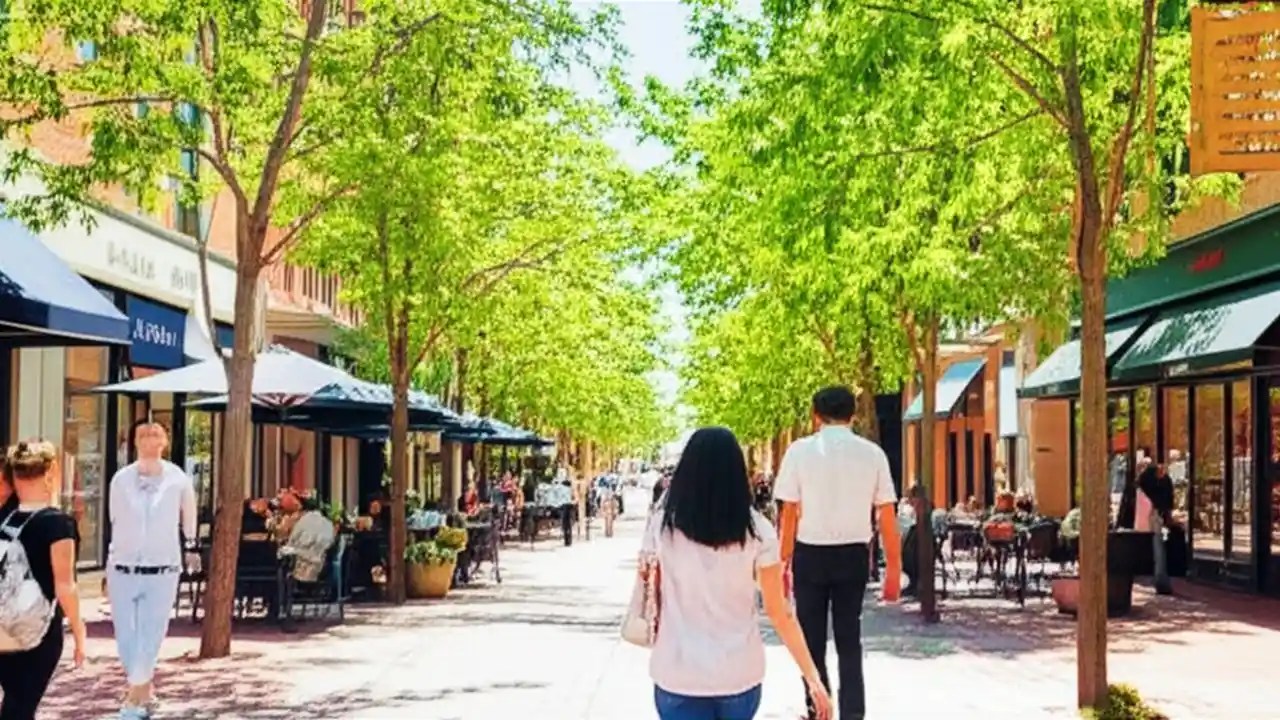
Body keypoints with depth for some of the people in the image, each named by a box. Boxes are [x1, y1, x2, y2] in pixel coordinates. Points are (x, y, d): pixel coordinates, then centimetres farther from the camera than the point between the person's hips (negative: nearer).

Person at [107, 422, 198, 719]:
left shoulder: (177, 479, -4)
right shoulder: (121, 479, 0)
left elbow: (189, 514, 14)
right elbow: (115, 522, 9)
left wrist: (191, 546, 23)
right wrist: (110, 564, 12)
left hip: (162, 570, -2)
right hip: (123, 569, 2)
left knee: (150, 636, -4)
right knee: (126, 637, 6)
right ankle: (145, 693, 23)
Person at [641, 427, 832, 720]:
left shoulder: (663, 524, -5)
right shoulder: (756, 529, -6)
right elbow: (779, 612, -5)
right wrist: (813, 677, 1)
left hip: (679, 674, -1)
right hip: (739, 673, 2)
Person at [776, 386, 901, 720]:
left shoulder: (800, 450, -4)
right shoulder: (872, 453, 0)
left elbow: (789, 513, -6)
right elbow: (887, 516, -2)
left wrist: (783, 562, 0)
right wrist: (894, 568, 4)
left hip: (811, 553, -1)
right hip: (854, 554, 2)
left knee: (813, 639, 12)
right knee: (850, 640, 13)